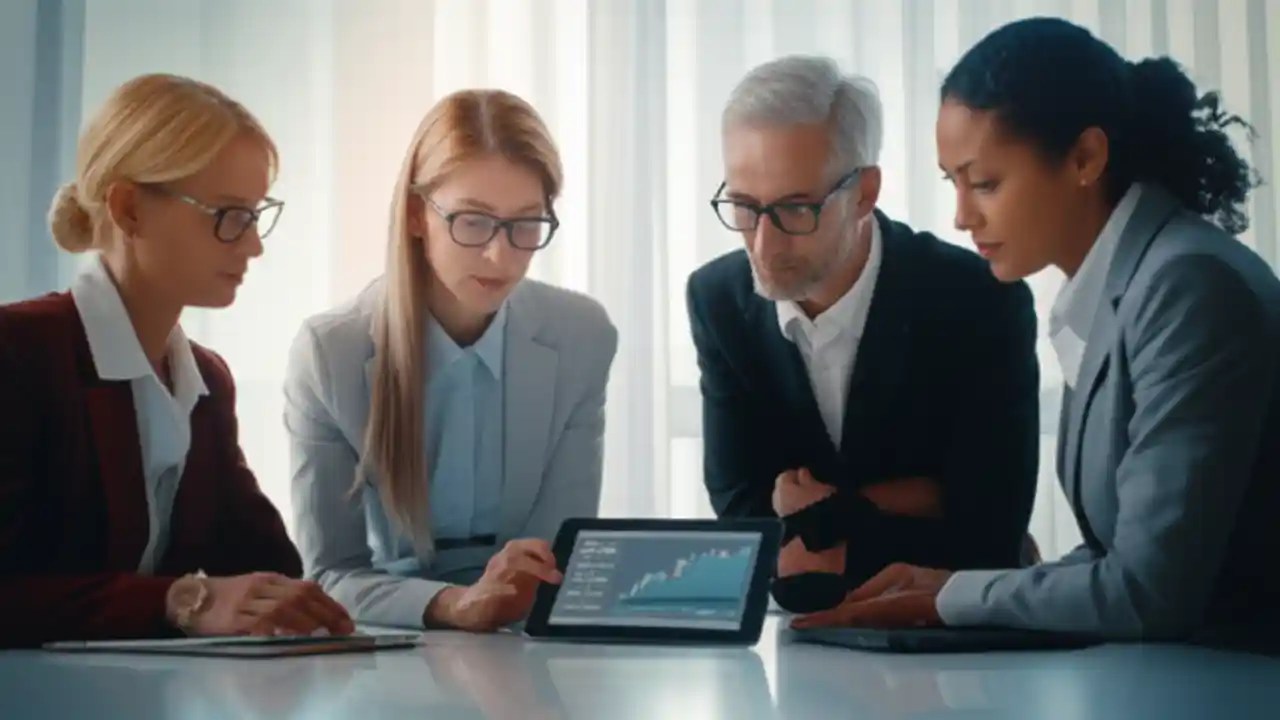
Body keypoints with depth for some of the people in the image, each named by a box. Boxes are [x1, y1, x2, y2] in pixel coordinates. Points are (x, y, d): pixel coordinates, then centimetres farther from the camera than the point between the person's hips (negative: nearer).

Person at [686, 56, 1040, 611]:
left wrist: (816, 521, -13)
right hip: (795, 627, 3)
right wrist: (908, 501, -13)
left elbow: (986, 538, -18)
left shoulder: (979, 305, -17)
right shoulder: (719, 301, -5)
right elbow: (741, 512, -5)